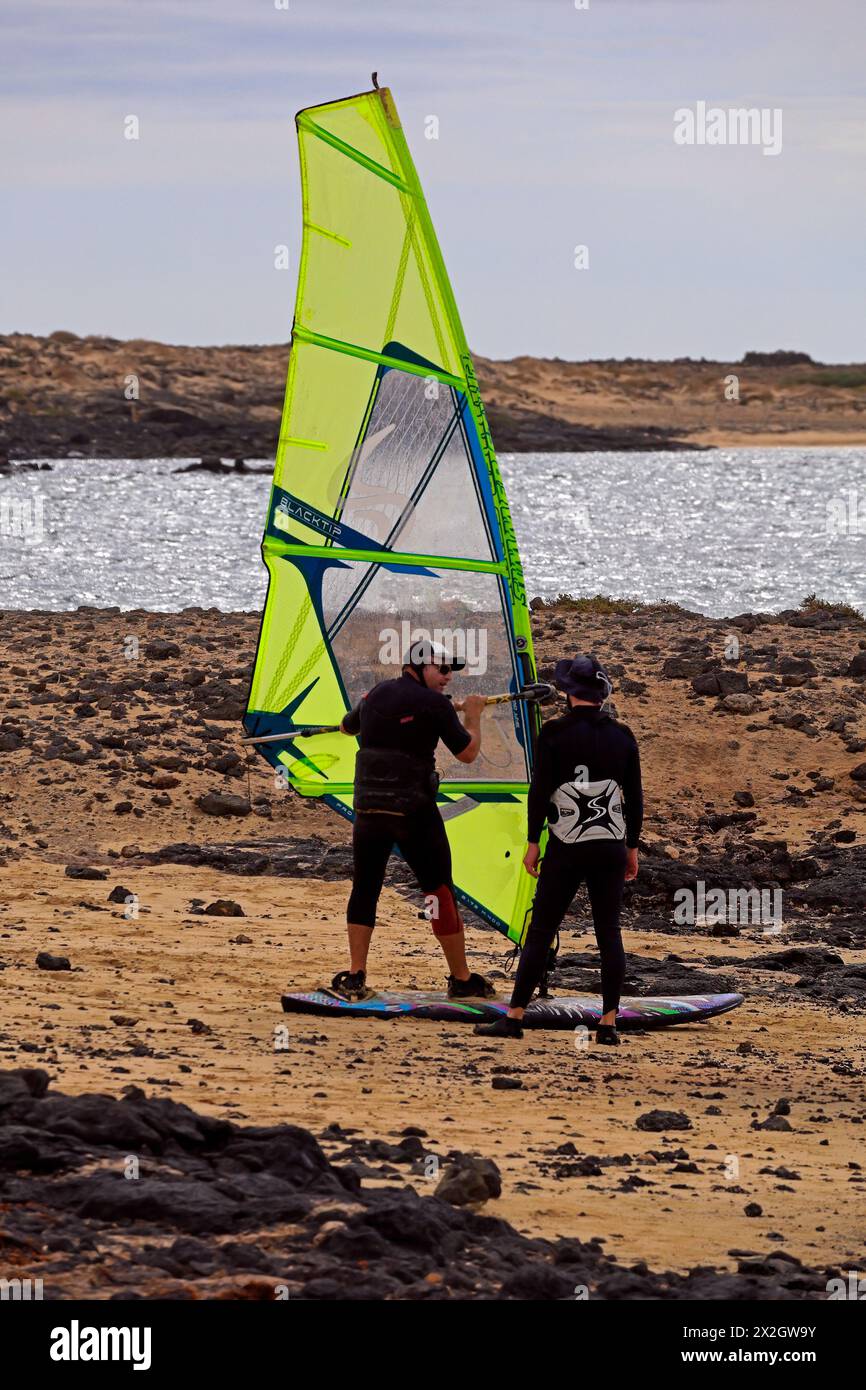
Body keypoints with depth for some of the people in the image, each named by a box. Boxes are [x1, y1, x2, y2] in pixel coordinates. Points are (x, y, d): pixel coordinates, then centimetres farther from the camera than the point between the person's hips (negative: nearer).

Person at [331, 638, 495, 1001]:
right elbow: (468, 753, 0)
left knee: (365, 888, 10)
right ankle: (461, 979, 9)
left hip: (368, 807, 5)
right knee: (440, 892, 4)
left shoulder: (376, 694, 11)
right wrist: (473, 713, 16)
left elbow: (347, 726, 30)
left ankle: (355, 977, 2)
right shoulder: (434, 703, -6)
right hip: (414, 811, -5)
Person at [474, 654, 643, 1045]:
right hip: (610, 847, 3)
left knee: (540, 932, 1)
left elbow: (539, 790, -8)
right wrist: (632, 847, 16)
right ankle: (609, 1023, 4)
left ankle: (514, 1017, 3)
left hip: (566, 849, -3)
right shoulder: (622, 736, 5)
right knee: (609, 933, 6)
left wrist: (532, 843, -1)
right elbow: (634, 797, 8)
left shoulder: (554, 733, -7)